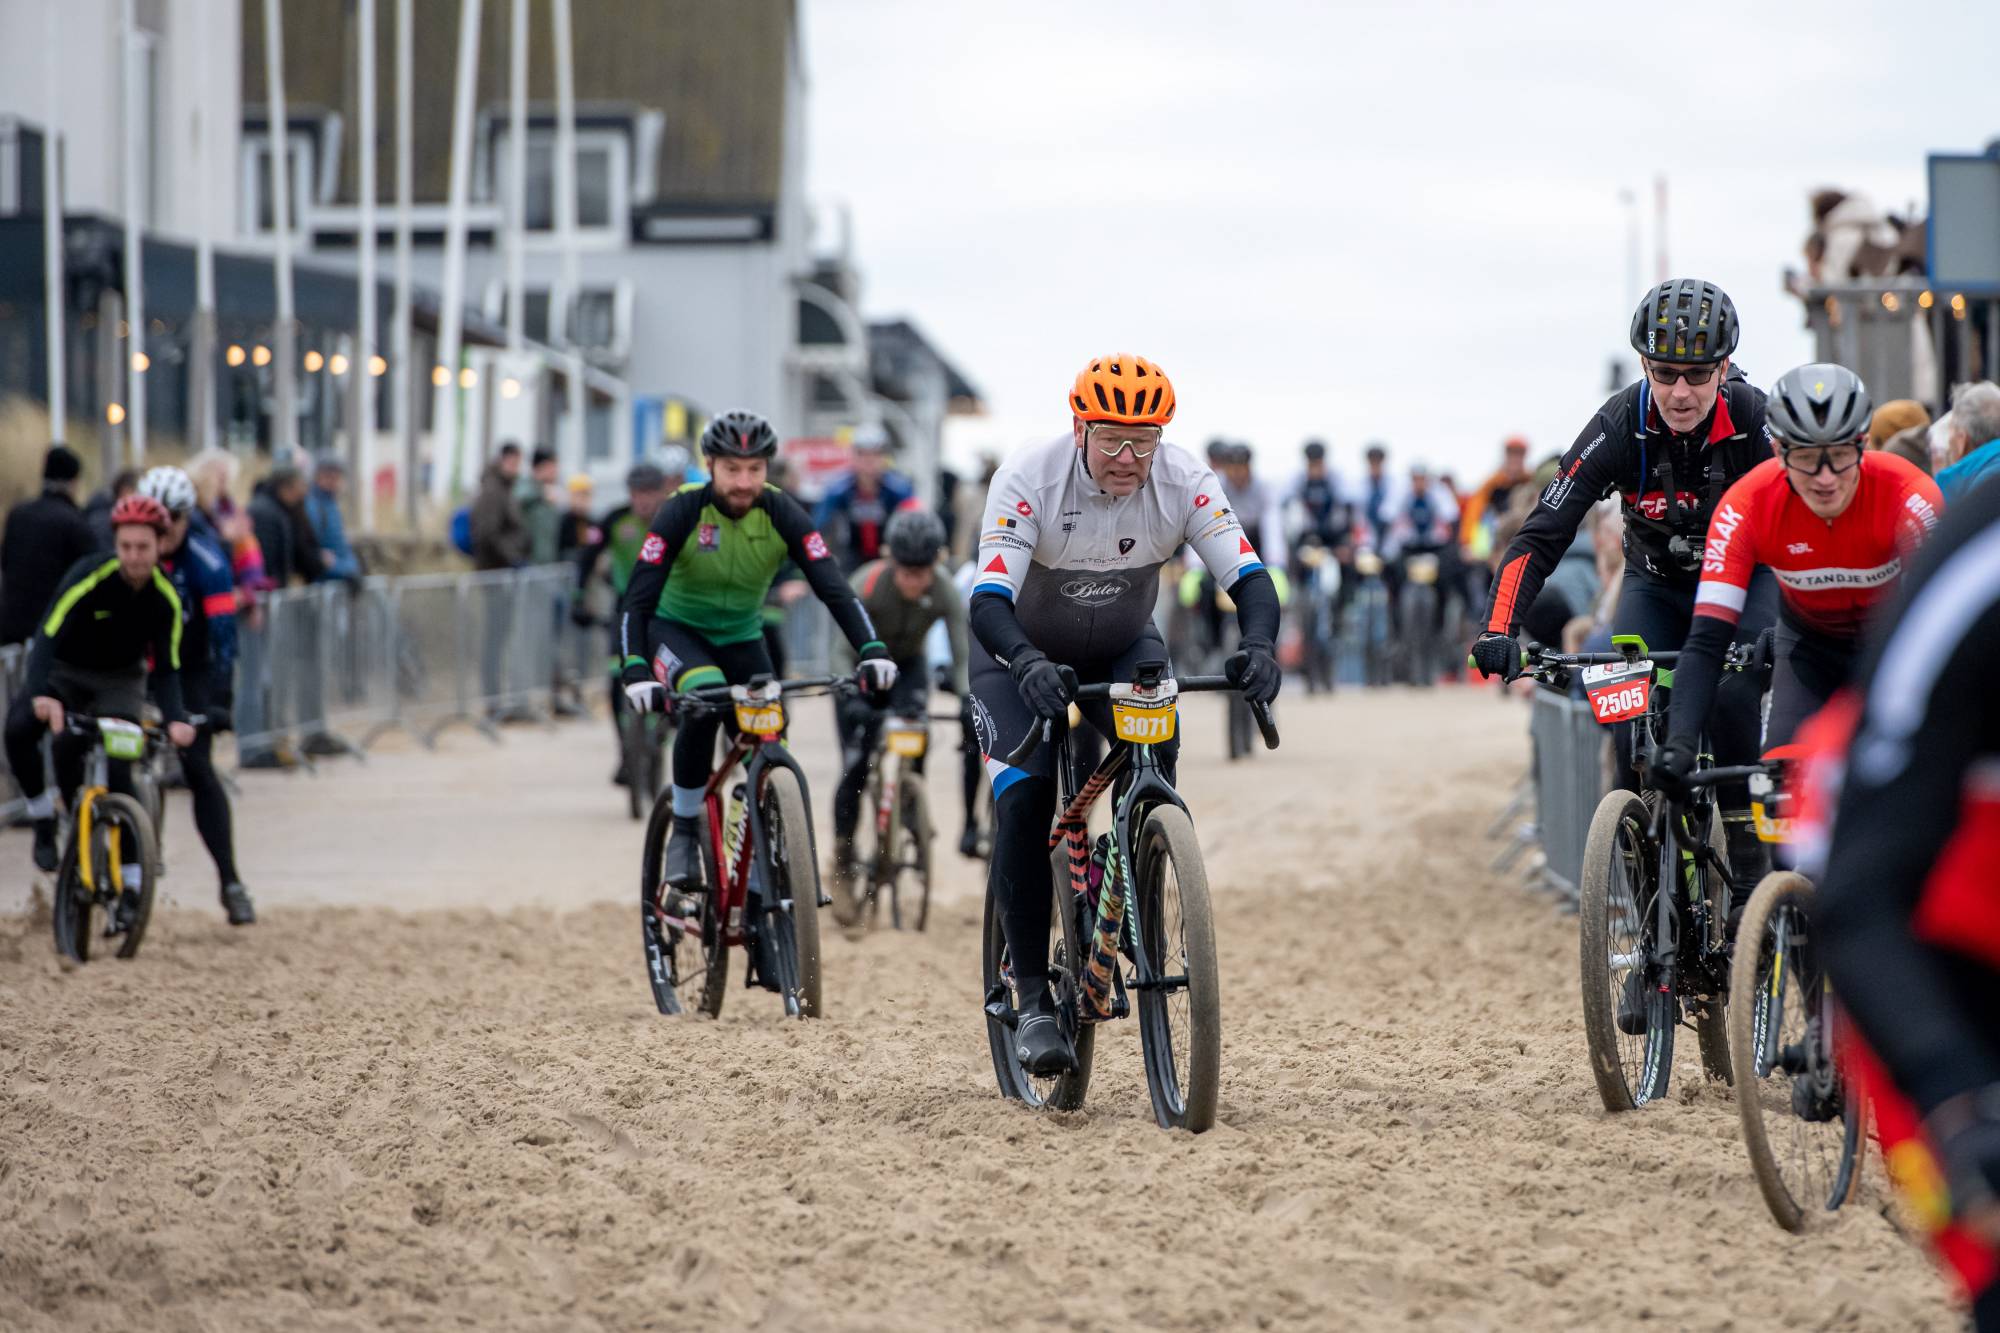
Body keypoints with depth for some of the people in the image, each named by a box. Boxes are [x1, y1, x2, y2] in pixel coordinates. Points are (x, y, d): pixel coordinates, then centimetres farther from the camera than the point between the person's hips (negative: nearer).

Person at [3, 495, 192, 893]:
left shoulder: (166, 599, -18)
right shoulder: (89, 577, -29)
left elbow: (167, 669, -14)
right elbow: (47, 637, -36)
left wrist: (175, 719, -33)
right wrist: (40, 694, -53)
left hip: (120, 680, 1)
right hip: (65, 670, -1)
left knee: (118, 772, -16)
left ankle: (132, 883, -7)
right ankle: (44, 819, -8)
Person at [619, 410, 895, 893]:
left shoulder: (782, 514, -19)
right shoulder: (682, 512, -26)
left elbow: (833, 586, -25)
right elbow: (638, 600, -31)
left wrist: (872, 651, -41)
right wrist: (636, 672, -46)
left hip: (740, 636, 3)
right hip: (676, 628, -3)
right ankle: (683, 834, -19)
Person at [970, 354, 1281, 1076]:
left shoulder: (1183, 480, -23)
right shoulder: (1028, 481, -30)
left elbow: (1249, 576, -28)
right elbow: (988, 602, -38)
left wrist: (1259, 646, -49)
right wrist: (1030, 665, -58)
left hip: (1124, 647, 2)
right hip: (1021, 650, -2)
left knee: (1156, 760, -27)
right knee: (1025, 799, -22)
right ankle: (1033, 1001, -15)